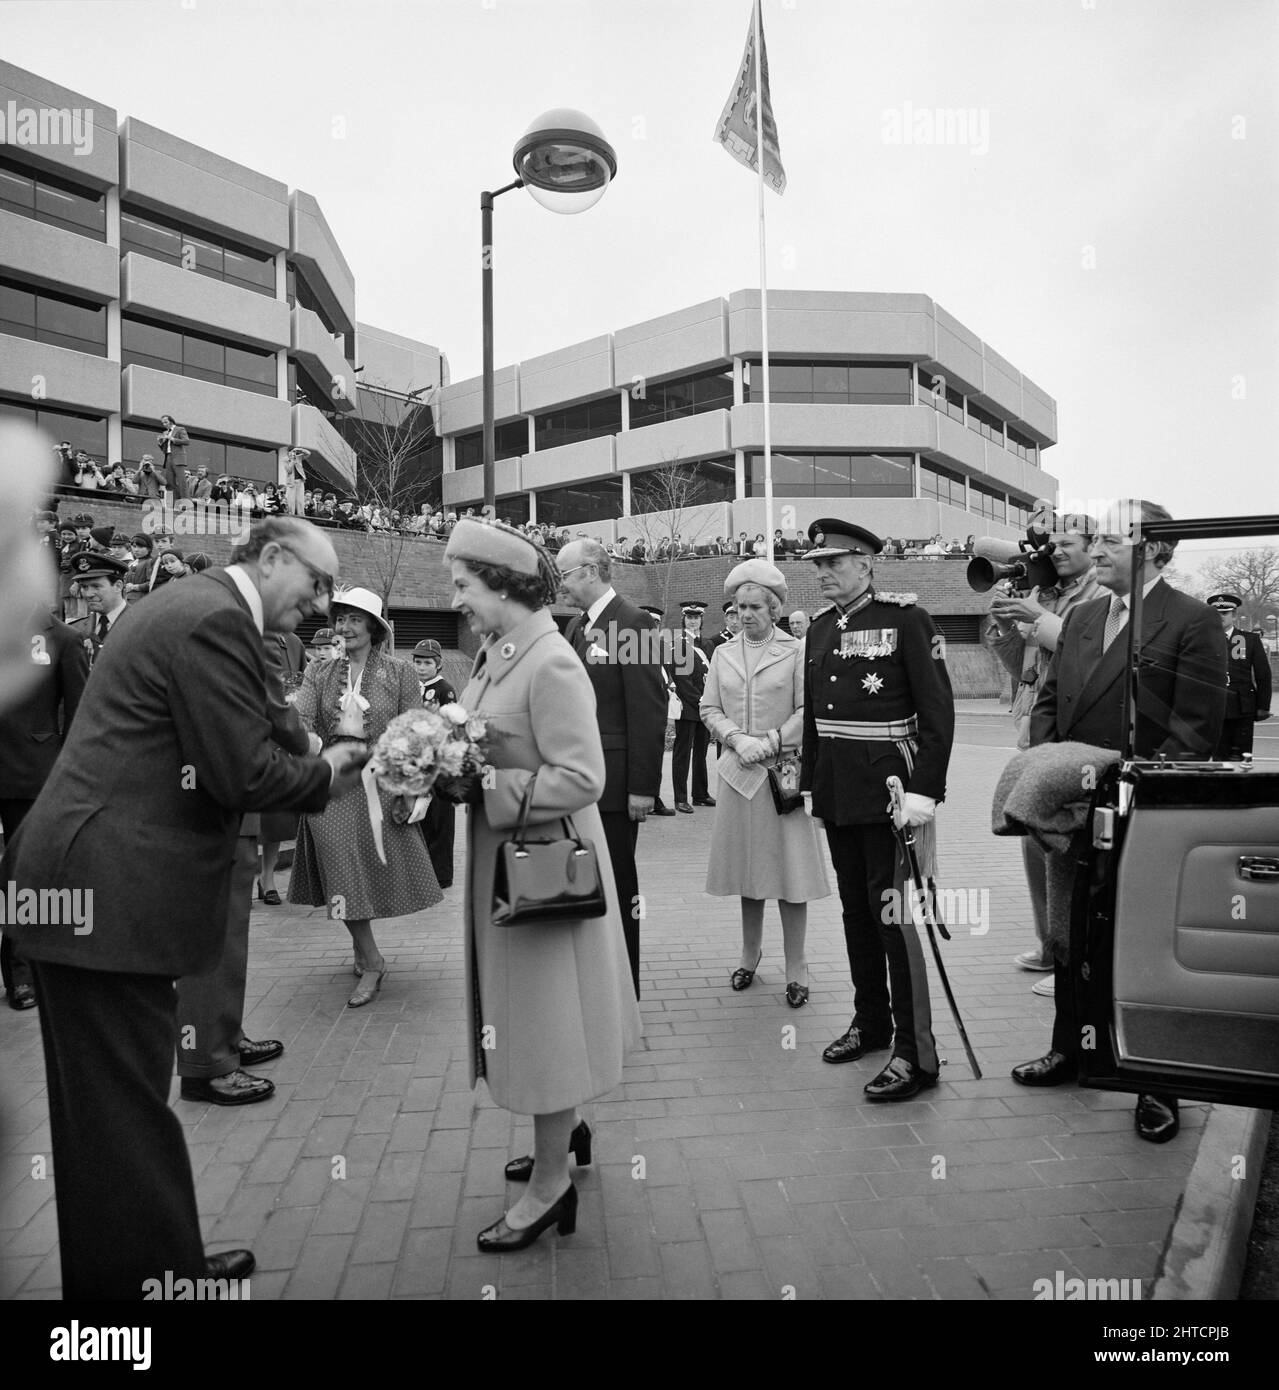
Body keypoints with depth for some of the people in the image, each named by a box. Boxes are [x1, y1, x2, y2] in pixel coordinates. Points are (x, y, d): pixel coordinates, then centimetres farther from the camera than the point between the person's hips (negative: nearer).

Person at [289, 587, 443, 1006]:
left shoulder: (399, 673, -1)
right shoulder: (318, 672, 6)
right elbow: (301, 723, -5)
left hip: (380, 782, -1)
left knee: (380, 870, 4)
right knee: (343, 872, 0)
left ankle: (363, 950, 27)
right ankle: (371, 961, 13)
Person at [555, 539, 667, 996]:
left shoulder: (632, 623, -12)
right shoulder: (576, 625, 14)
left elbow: (650, 710, -16)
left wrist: (643, 786, -17)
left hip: (614, 782, -7)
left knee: (618, 885, 5)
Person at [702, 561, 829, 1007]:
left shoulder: (796, 651, -2)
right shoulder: (723, 653, 10)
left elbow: (807, 711, -5)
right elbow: (709, 708, 8)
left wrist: (769, 743, -12)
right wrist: (738, 739, -7)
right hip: (738, 771, 4)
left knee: (789, 868, -1)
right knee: (747, 868, 12)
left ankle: (796, 969, 10)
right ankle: (750, 956, 26)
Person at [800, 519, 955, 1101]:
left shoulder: (906, 618, -8)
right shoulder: (820, 627, 11)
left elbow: (938, 709, -12)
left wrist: (924, 790, -18)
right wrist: (810, 783, 13)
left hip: (888, 786, -7)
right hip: (837, 791, 7)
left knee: (892, 911, -5)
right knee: (855, 908, 15)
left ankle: (916, 1053, 6)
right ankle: (870, 1022, 31)